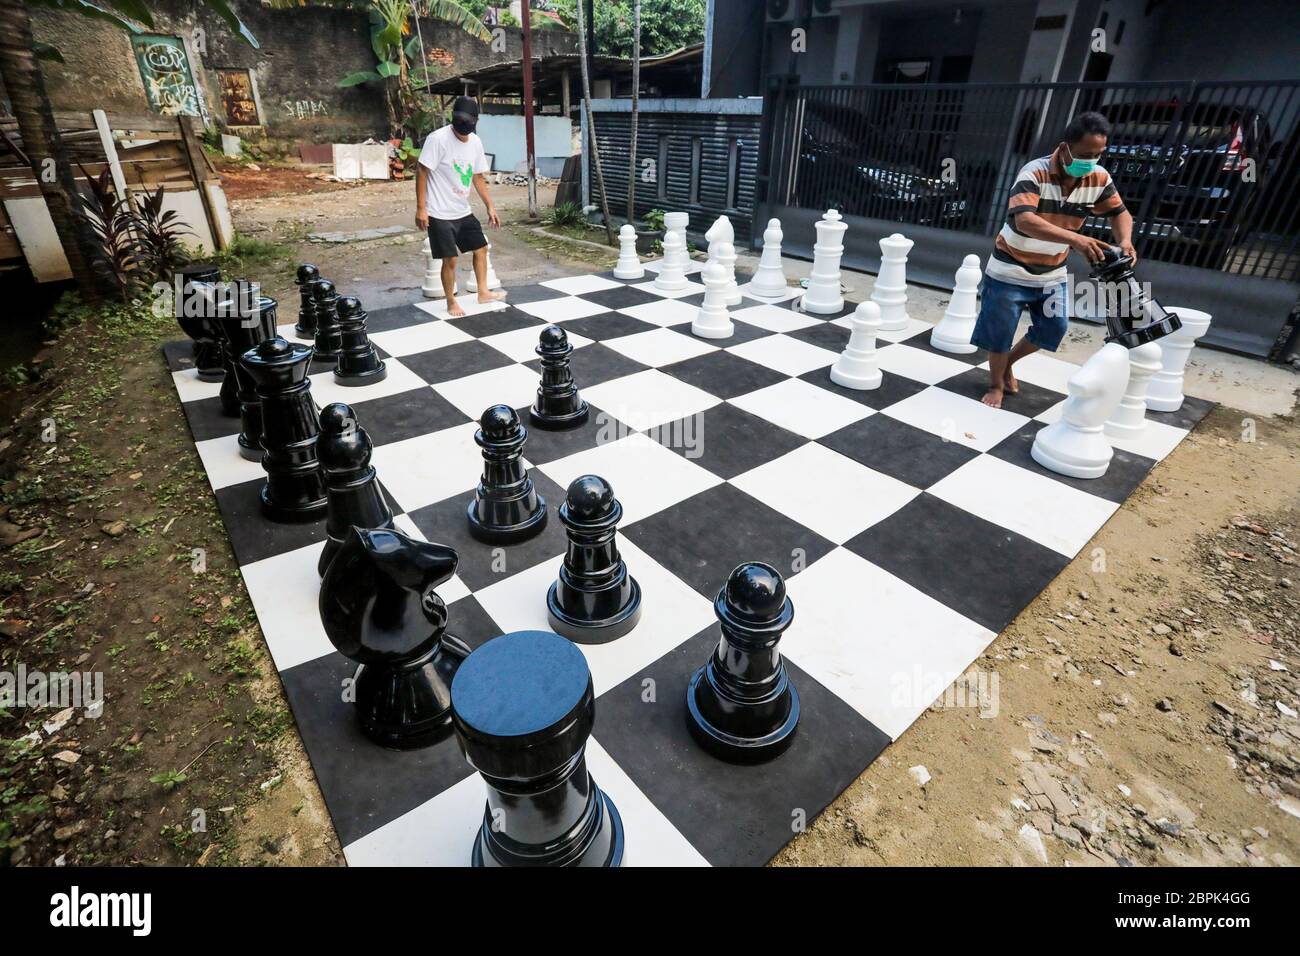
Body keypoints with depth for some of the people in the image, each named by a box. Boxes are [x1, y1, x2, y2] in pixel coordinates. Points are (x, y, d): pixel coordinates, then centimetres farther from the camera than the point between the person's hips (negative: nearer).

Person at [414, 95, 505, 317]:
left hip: (463, 211, 7)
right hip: (440, 213, -7)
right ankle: (451, 303, 13)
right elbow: (422, 172, -16)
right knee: (450, 259, -3)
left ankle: (483, 292, 29)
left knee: (481, 247, 13)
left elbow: (477, 177, 13)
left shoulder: (476, 142, 3)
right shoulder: (438, 139, -17)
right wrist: (421, 208, -19)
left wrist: (490, 206, 11)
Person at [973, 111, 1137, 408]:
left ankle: (1009, 362, 31)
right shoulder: (1035, 172, -24)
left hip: (1052, 273, 6)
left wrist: (1125, 241, -17)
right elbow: (1024, 220, -39)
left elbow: (1119, 213, 6)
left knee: (1054, 328, 7)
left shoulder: (1099, 178, -7)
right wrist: (1074, 238, -48)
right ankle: (996, 384, 22)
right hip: (1011, 269, -5)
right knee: (1001, 331, 1)